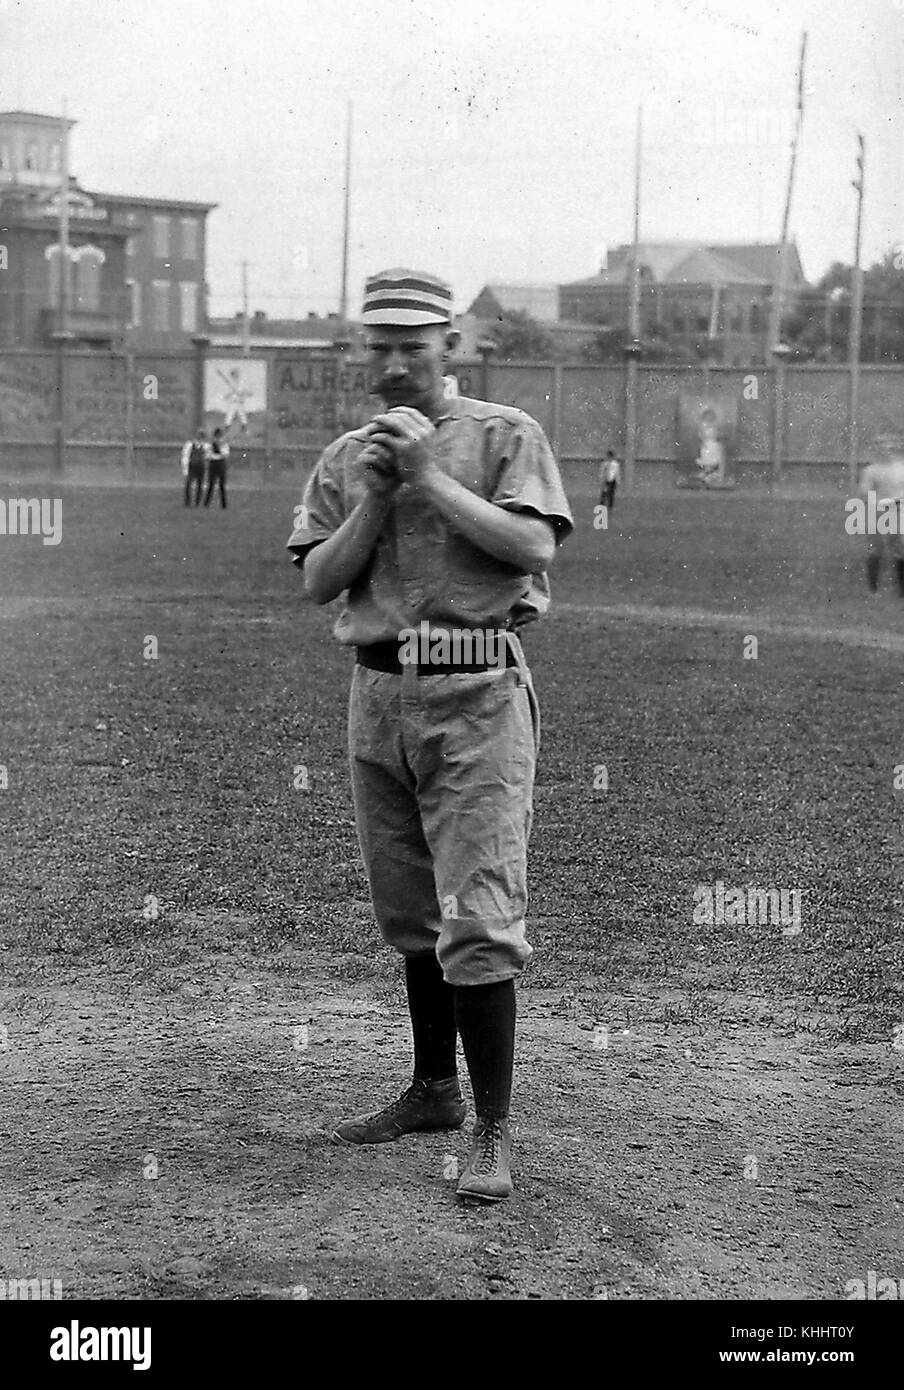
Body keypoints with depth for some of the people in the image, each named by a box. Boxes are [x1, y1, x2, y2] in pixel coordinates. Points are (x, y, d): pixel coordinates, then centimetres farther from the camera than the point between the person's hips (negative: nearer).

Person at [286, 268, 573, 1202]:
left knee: (477, 917, -11)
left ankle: (493, 1132, -7)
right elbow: (318, 581, 2)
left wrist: (430, 475, -16)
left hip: (476, 698, -5)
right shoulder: (346, 458, 12)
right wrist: (376, 491, -10)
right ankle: (434, 1090, 30)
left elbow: (532, 547, -15)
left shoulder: (504, 436, -1)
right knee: (408, 910, 15)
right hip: (379, 696, 5)